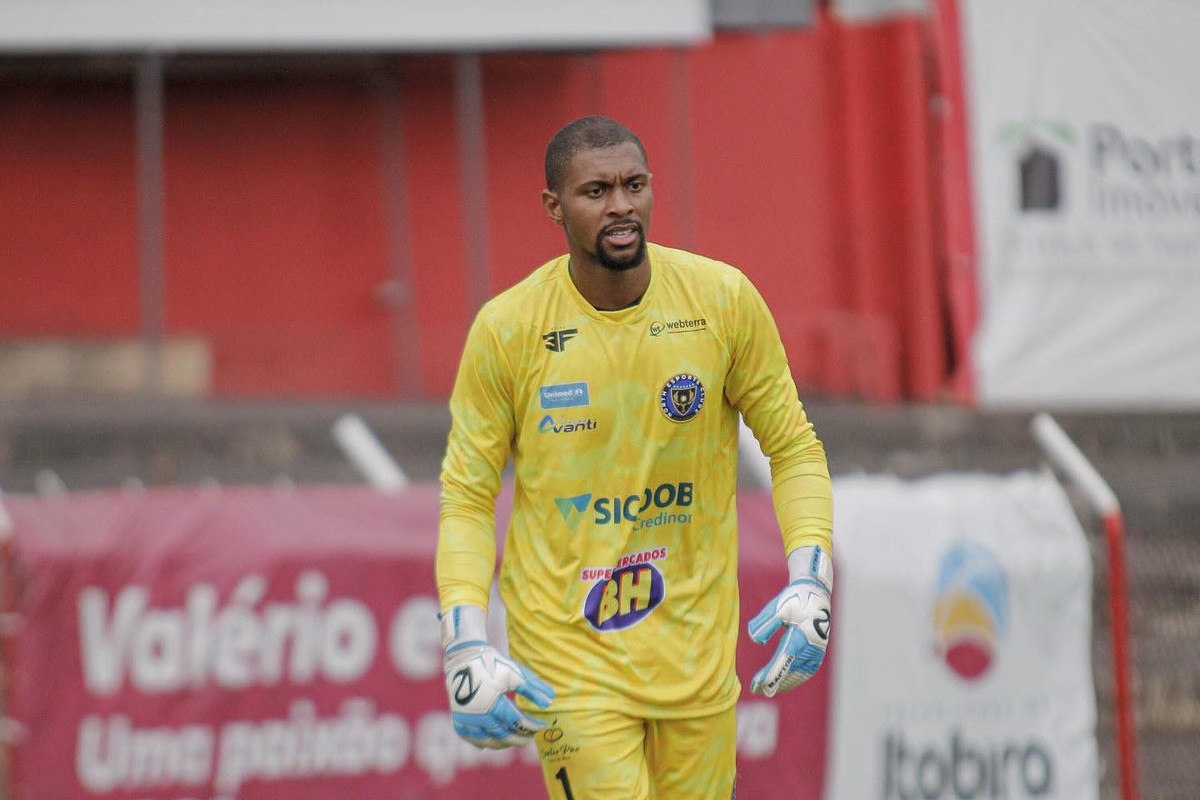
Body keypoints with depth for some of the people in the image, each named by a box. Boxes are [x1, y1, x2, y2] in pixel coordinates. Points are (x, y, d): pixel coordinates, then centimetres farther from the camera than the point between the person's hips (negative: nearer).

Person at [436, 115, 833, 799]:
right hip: (568, 659, -2)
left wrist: (809, 583, -8)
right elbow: (467, 498, -2)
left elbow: (794, 449, 6)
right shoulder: (505, 330, -7)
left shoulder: (722, 299, -3)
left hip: (696, 654, 2)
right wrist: (467, 649, -14)